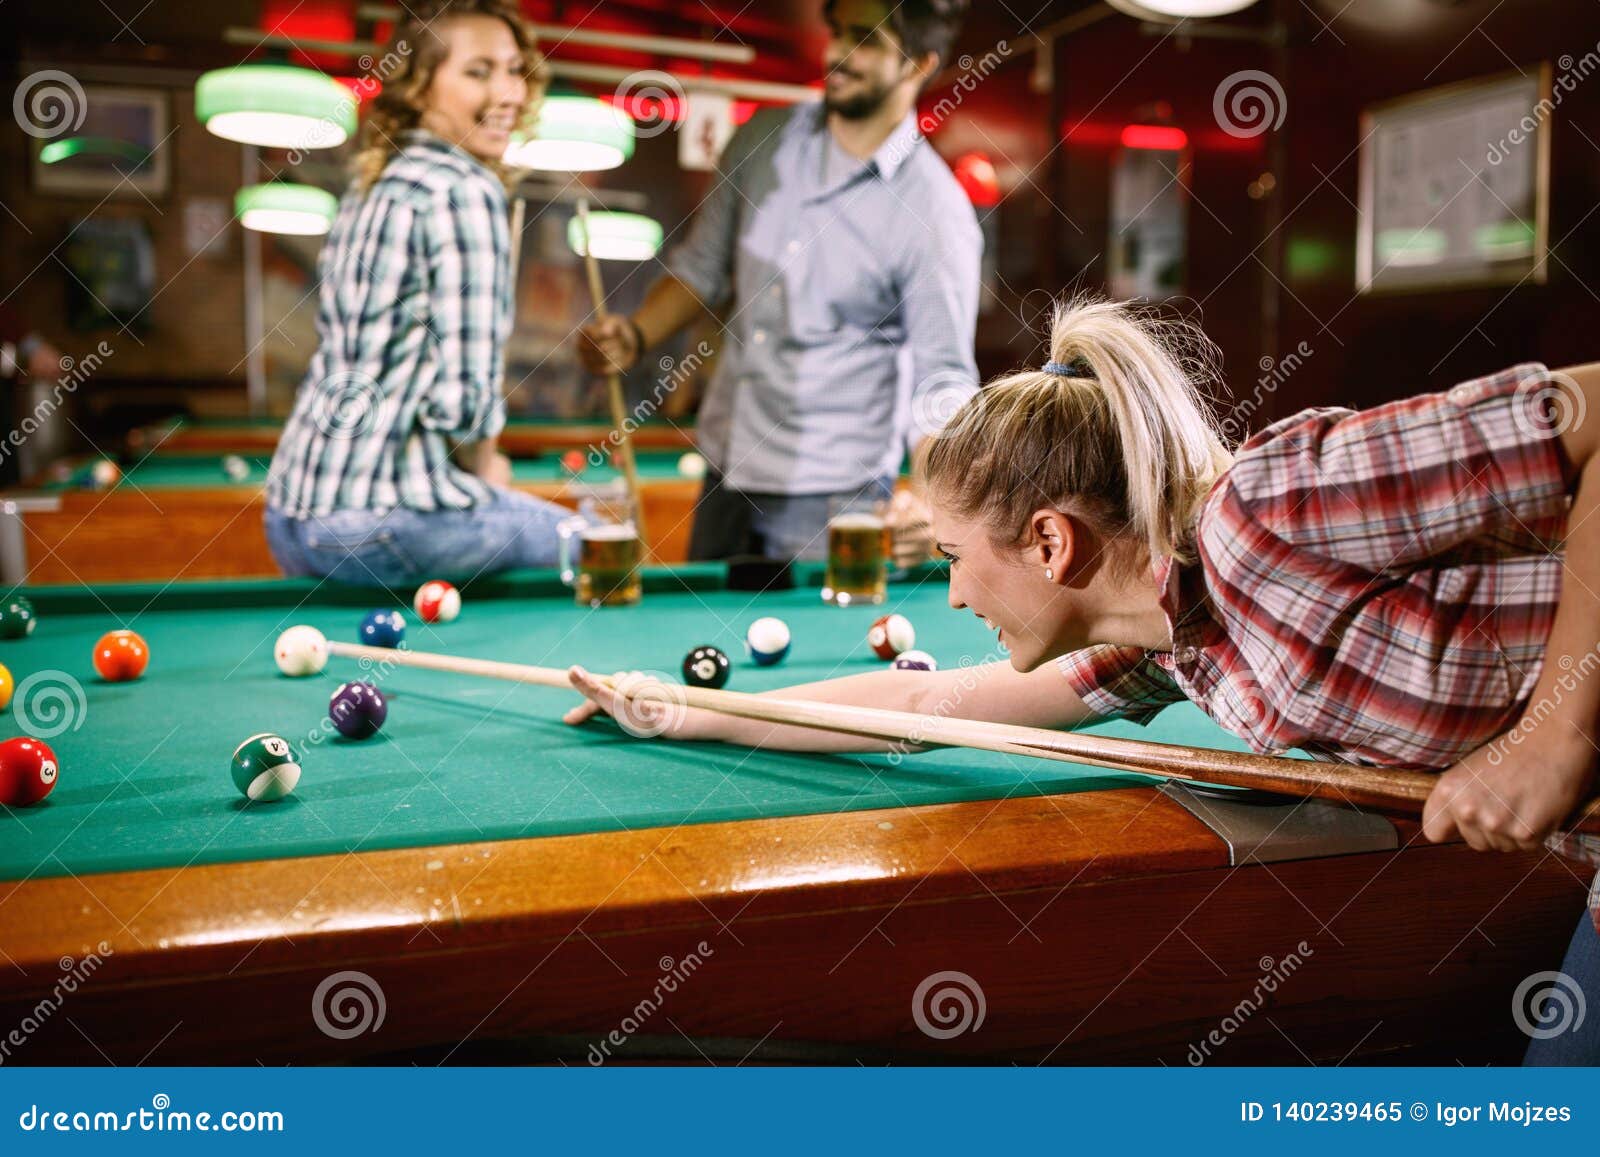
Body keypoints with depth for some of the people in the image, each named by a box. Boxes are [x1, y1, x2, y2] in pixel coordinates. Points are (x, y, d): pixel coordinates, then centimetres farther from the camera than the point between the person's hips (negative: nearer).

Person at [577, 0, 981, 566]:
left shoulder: (936, 211, -14)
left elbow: (943, 380, -14)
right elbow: (702, 266, 13)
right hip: (724, 473, 5)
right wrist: (634, 336, -5)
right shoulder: (761, 140, 1)